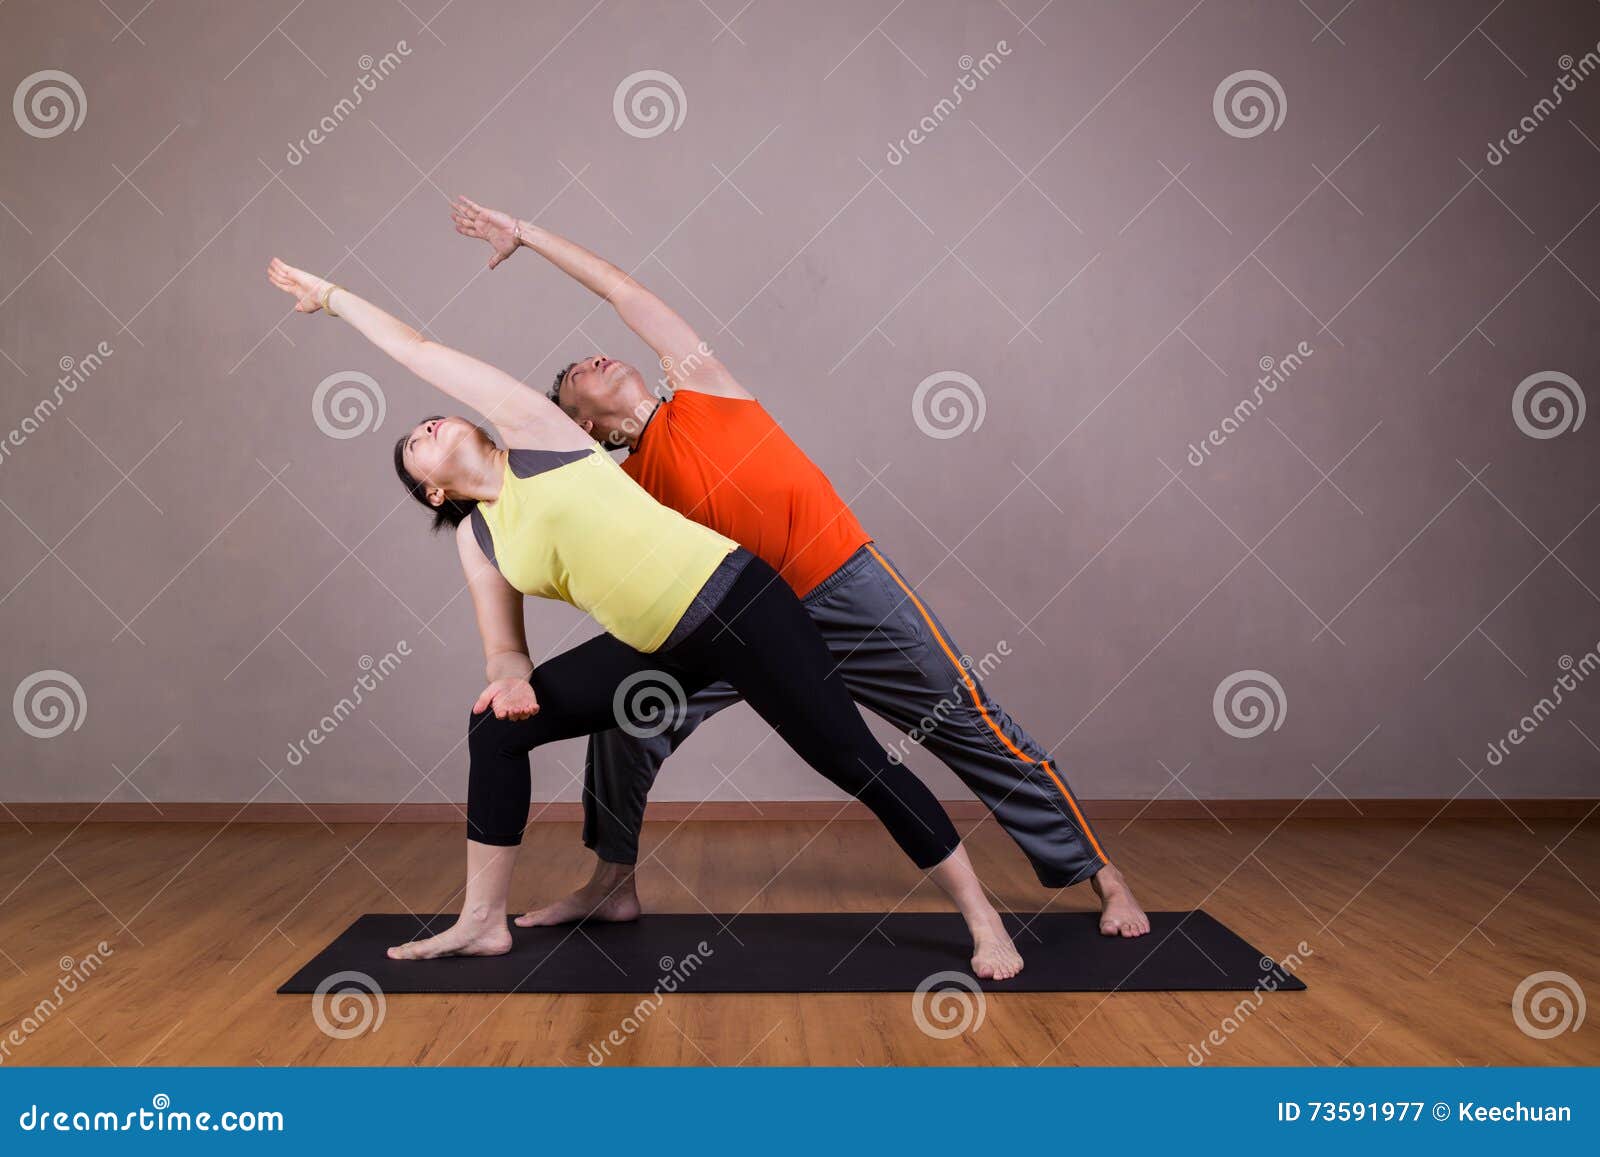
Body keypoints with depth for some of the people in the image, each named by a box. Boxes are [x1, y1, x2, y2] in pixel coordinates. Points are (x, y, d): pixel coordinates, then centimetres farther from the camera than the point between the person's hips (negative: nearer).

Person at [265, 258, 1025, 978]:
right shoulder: (476, 539, 14)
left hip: (733, 599, -6)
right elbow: (504, 650, 13)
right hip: (662, 651, 6)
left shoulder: (531, 432, 1)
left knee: (855, 762, -6)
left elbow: (418, 351, 5)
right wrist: (511, 679, -11)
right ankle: (482, 922, 15)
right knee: (495, 726, 4)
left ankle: (984, 920, 6)